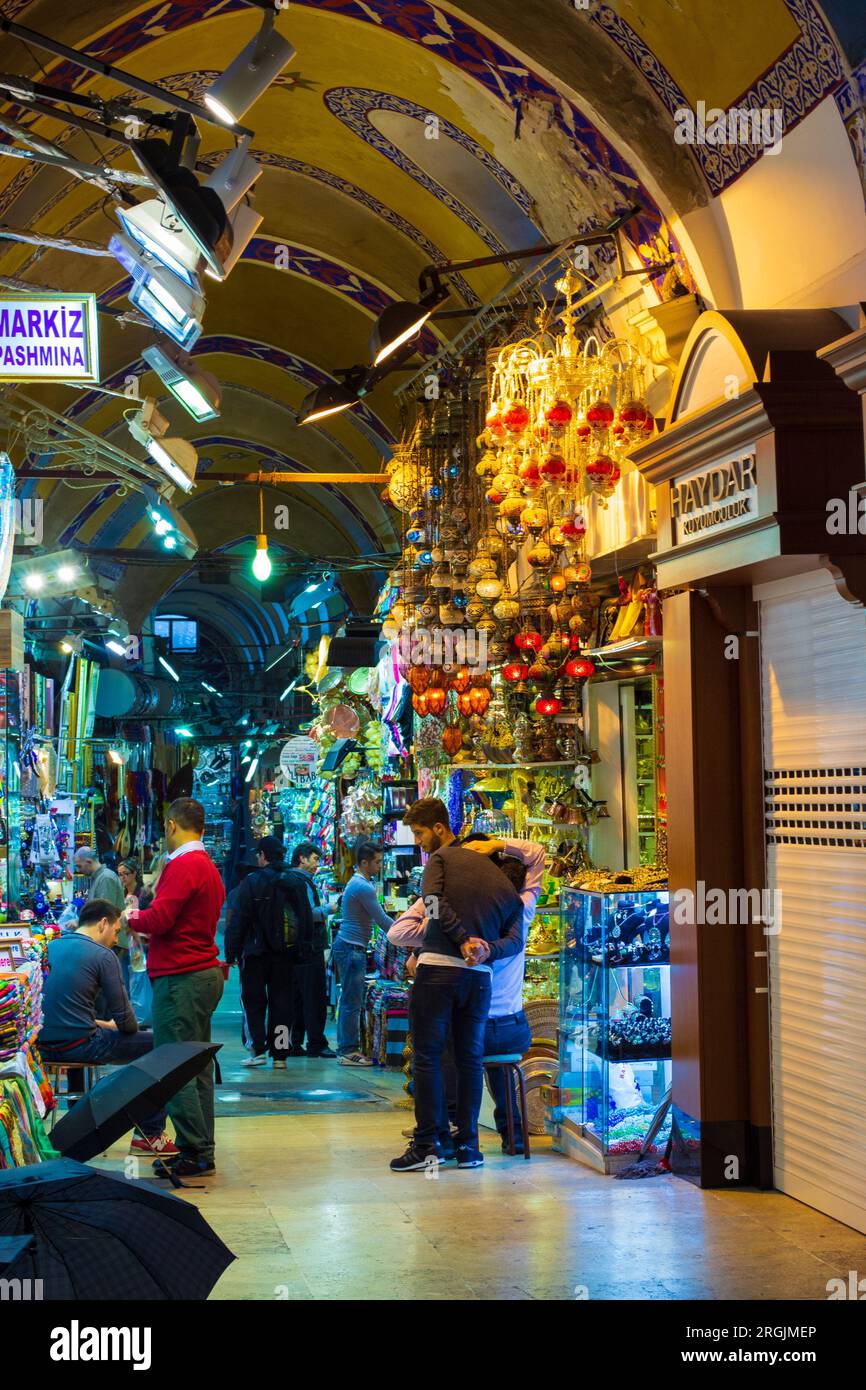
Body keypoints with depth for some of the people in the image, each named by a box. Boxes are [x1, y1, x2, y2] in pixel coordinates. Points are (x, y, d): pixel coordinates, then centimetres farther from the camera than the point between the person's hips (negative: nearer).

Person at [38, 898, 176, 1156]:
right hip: (78, 1046, -8)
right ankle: (151, 1135, 9)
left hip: (44, 1046, 8)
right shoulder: (103, 955, -9)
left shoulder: (50, 947, 11)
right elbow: (124, 1020, -7)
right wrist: (115, 1026, 15)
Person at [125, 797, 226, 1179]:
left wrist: (132, 917, 0)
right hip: (204, 972, 10)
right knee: (197, 1067, 12)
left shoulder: (183, 865, -14)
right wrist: (148, 926, 19)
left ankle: (195, 1152, -7)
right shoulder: (209, 866, 17)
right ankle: (201, 1151, 16)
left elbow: (158, 919, -19)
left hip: (181, 977, -10)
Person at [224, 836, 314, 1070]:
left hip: (257, 952, -4)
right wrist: (305, 950, 14)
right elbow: (307, 919, 9)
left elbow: (238, 921, -10)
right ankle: (280, 1054, 6)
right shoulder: (297, 882, 6)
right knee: (282, 1002, 7)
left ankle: (259, 1049, -3)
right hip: (286, 954, 4)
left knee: (253, 999, 7)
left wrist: (231, 952, -6)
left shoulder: (252, 882, -9)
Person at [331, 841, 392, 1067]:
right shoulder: (363, 887, -17)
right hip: (352, 948, -11)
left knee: (349, 1000, 13)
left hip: (349, 947, 11)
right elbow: (381, 919, -16)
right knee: (352, 1002, -7)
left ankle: (346, 1048, 17)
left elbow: (376, 918, 24)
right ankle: (349, 1051, -4)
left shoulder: (357, 883, 17)